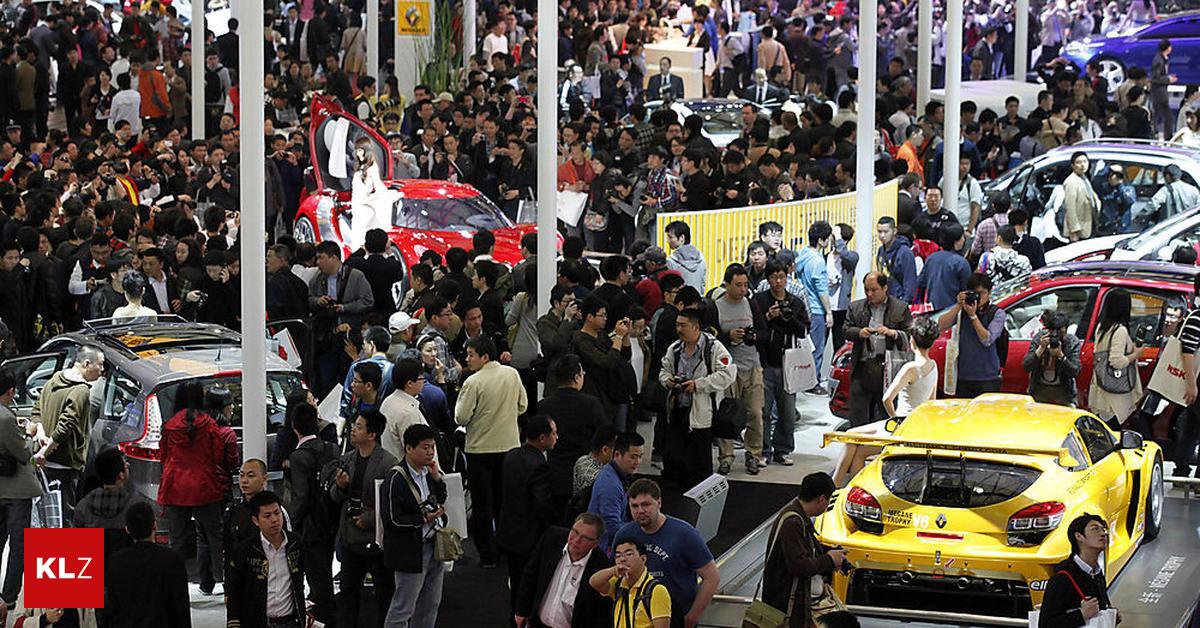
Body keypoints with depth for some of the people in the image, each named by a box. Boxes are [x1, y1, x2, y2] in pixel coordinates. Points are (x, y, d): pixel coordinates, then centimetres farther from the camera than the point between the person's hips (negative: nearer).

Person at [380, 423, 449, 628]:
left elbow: (442, 502, 17)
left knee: (430, 605, 19)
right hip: (411, 552, -8)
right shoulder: (396, 479, -18)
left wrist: (437, 479, 1)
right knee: (402, 610, -2)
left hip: (434, 547, 8)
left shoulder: (429, 471, 6)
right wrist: (423, 519, -22)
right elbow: (391, 521, -19)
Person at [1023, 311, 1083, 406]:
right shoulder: (1039, 338, -10)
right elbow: (1026, 367, -15)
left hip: (1063, 391, -1)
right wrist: (1041, 348, -26)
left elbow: (1075, 372, -19)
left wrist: (1060, 354, -32)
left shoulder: (1073, 342, -11)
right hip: (1039, 389, 1)